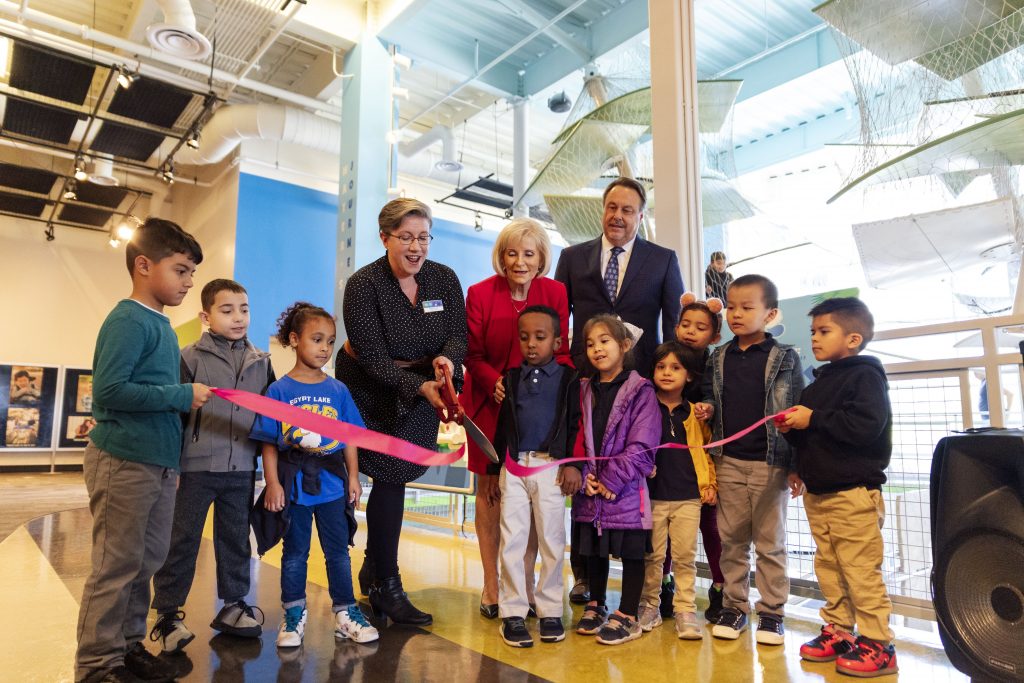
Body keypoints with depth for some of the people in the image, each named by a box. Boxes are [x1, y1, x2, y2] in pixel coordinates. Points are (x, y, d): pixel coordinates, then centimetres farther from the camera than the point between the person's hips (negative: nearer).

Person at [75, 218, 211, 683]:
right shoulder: (128, 321, -14)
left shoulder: (160, 324, 13)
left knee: (147, 561, 16)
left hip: (160, 461, 9)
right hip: (124, 463, -9)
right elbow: (108, 389, -22)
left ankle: (128, 644, 30)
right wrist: (182, 396, -18)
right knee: (115, 568, 2)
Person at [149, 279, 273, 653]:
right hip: (195, 466, -4)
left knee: (236, 538, 14)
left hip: (241, 469, 4)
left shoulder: (261, 362, 8)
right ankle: (167, 613, 20)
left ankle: (233, 604, 28)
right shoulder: (190, 357, -4)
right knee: (182, 541, 6)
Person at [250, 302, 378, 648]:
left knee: (338, 551, 11)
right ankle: (294, 615, 28)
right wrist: (272, 483, -10)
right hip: (294, 485, -2)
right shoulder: (279, 390, -5)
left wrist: (353, 477, 1)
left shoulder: (338, 390, 2)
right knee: (295, 552, 12)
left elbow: (349, 438, 5)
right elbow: (269, 443, -5)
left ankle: (345, 613, 24)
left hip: (333, 483, 2)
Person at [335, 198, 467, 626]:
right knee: (390, 477, -7)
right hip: (372, 389, -4)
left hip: (424, 386, 4)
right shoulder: (363, 284, -17)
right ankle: (387, 589, 9)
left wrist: (447, 358, -30)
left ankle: (375, 563, 35)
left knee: (396, 476, 10)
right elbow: (374, 359, -22)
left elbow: (459, 334, -7)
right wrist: (421, 387, -34)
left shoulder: (444, 279, -4)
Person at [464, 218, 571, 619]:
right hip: (490, 402, -1)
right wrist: (496, 384, -22)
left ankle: (526, 583, 19)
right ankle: (491, 585, 18)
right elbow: (474, 356, -4)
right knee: (488, 488, 5)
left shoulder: (556, 293, -2)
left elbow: (560, 352, 1)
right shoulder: (480, 293, -6)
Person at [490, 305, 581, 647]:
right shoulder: (512, 378, 11)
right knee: (512, 540, 3)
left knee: (551, 539, 6)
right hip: (514, 466, 3)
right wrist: (494, 469, 12)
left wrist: (574, 465, -10)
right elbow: (502, 425, 13)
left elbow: (576, 425, -1)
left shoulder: (568, 378, 2)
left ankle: (550, 610, 19)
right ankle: (513, 612, 13)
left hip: (551, 466, -2)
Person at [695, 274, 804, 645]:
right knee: (731, 540, 11)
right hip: (728, 461, 3)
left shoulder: (785, 357, -2)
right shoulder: (718, 358, 8)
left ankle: (771, 612, 19)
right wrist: (707, 409, -8)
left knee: (770, 542, 7)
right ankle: (734, 607, 22)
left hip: (769, 462, -3)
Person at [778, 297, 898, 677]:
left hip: (854, 492, -8)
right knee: (828, 568, 12)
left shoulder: (865, 375, -6)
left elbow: (867, 425, -22)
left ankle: (878, 645, 5)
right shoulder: (818, 383, 19)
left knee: (861, 570, -4)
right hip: (817, 491, 8)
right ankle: (838, 632, 22)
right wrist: (791, 430, 6)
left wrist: (813, 420, -18)